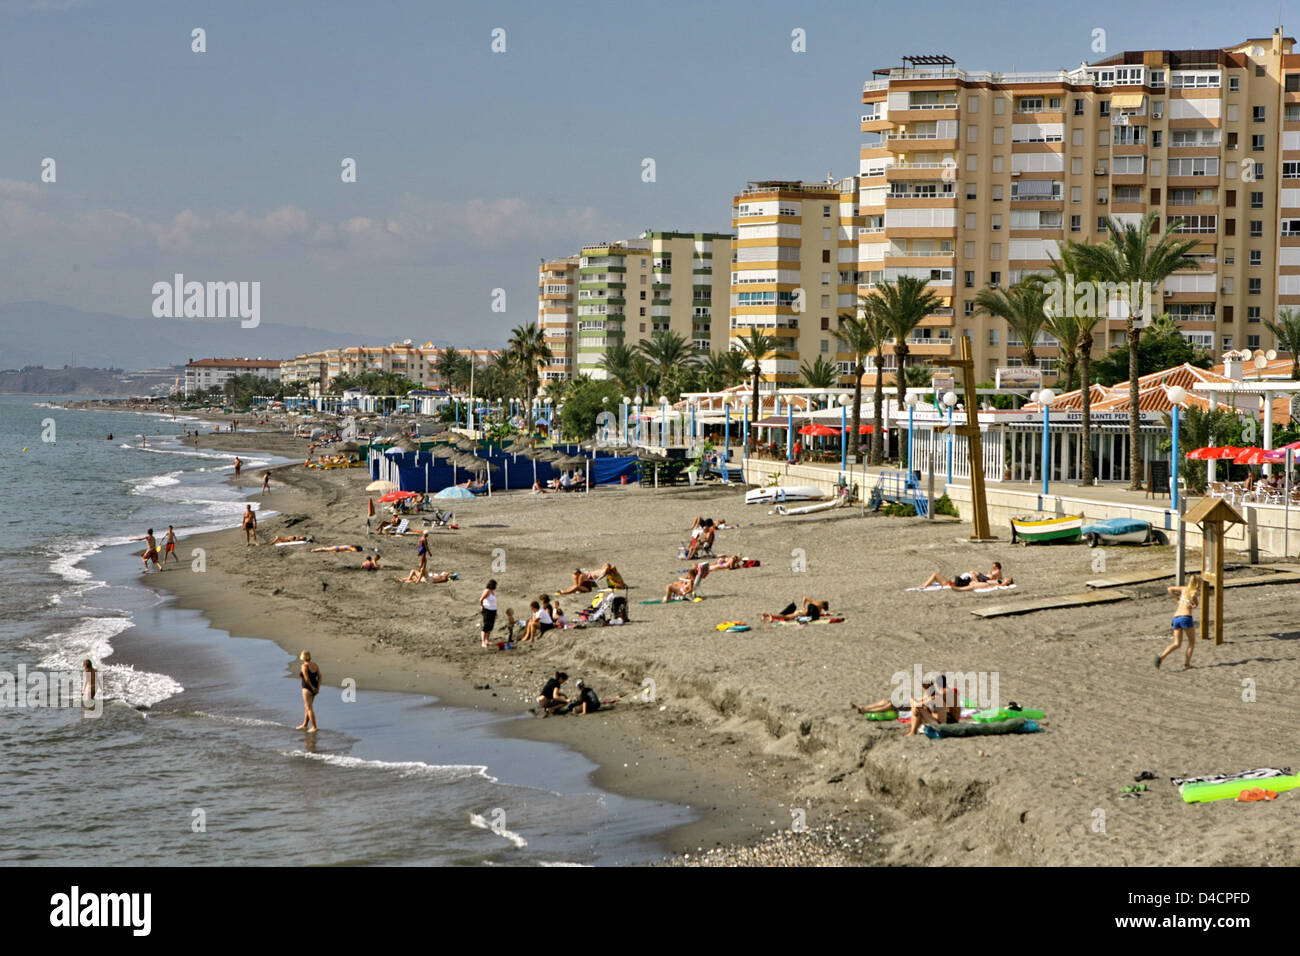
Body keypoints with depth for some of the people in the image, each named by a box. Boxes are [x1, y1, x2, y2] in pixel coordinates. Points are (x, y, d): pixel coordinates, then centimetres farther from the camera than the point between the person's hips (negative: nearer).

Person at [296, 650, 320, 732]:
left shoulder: (304, 666, -15)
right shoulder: (315, 665, 5)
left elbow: (306, 678, -21)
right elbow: (319, 676, 0)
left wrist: (312, 687, -11)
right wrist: (318, 688, -5)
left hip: (307, 689, -8)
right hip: (314, 689, 8)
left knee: (309, 708, -5)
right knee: (306, 707, 21)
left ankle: (314, 727, -8)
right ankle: (305, 725, 31)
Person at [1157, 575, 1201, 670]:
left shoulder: (1185, 589, 19)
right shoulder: (1195, 591, 3)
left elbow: (1170, 589, 25)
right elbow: (1193, 596, -15)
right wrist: (1195, 604, 4)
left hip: (1176, 618, 6)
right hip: (1186, 617, -6)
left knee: (1177, 644, 5)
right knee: (1192, 642, 14)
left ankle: (1161, 656, -20)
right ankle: (1186, 664, 6)